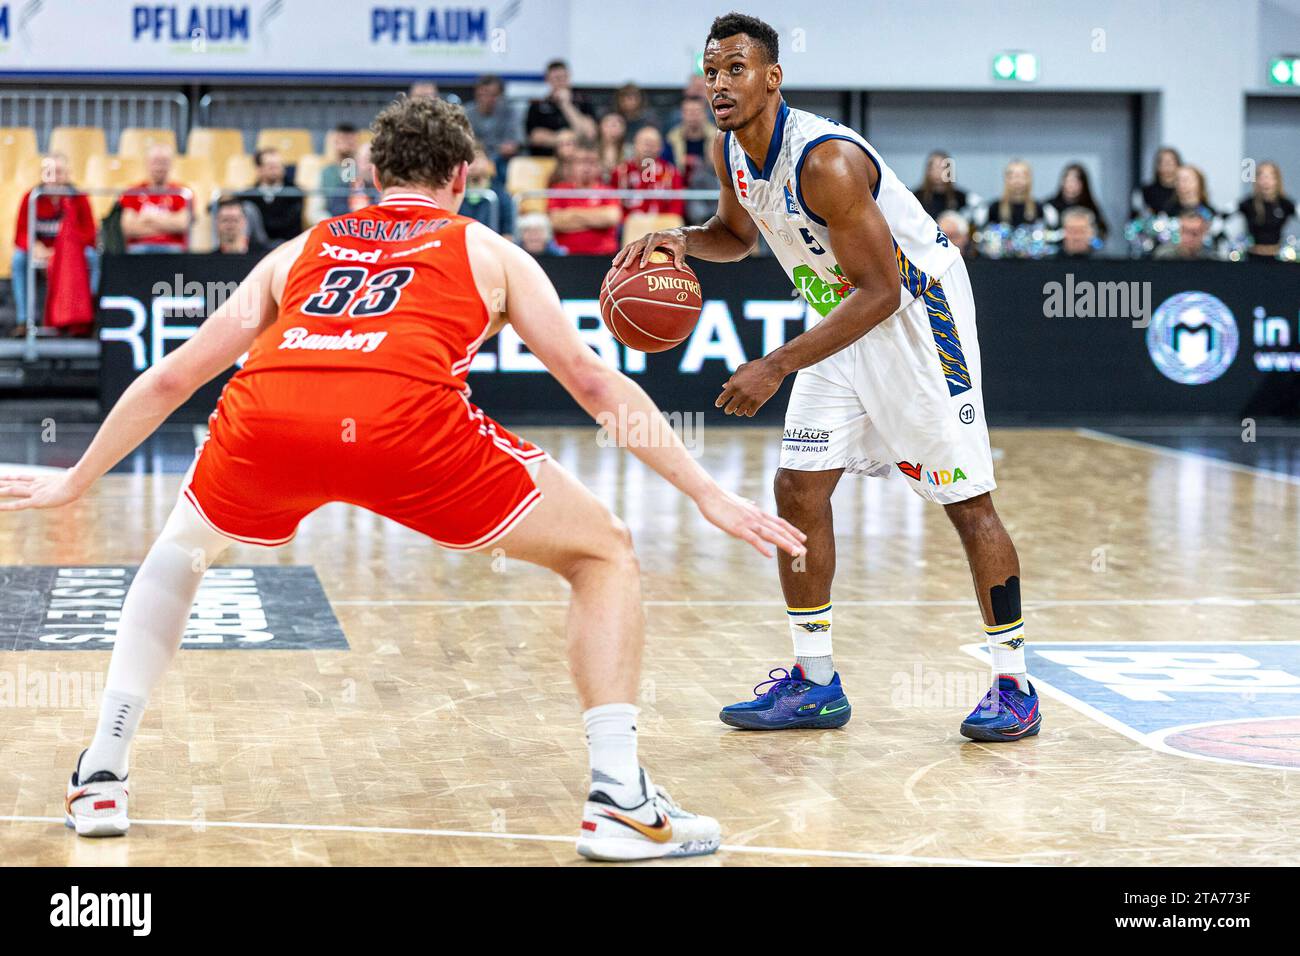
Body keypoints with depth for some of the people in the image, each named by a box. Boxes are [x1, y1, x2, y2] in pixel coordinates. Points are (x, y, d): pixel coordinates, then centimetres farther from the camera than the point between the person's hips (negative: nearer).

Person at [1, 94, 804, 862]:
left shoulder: (301, 250, 36)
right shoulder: (486, 251, 30)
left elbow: (172, 378, 40)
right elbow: (594, 383, 25)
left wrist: (74, 483, 51)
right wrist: (707, 494, 29)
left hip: (266, 413, 3)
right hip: (407, 422, -3)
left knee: (180, 554, 35)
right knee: (604, 553, 16)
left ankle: (102, 775, 27)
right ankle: (620, 799, 6)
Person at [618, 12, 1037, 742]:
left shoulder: (825, 161, -30)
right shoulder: (732, 152, -4)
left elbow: (880, 293, -28)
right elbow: (737, 233, 18)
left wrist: (778, 367, -31)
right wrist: (681, 240, -6)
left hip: (917, 310, -8)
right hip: (844, 320, 8)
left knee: (967, 501, -5)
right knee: (799, 490, 2)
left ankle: (1015, 686, 5)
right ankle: (815, 684, 10)